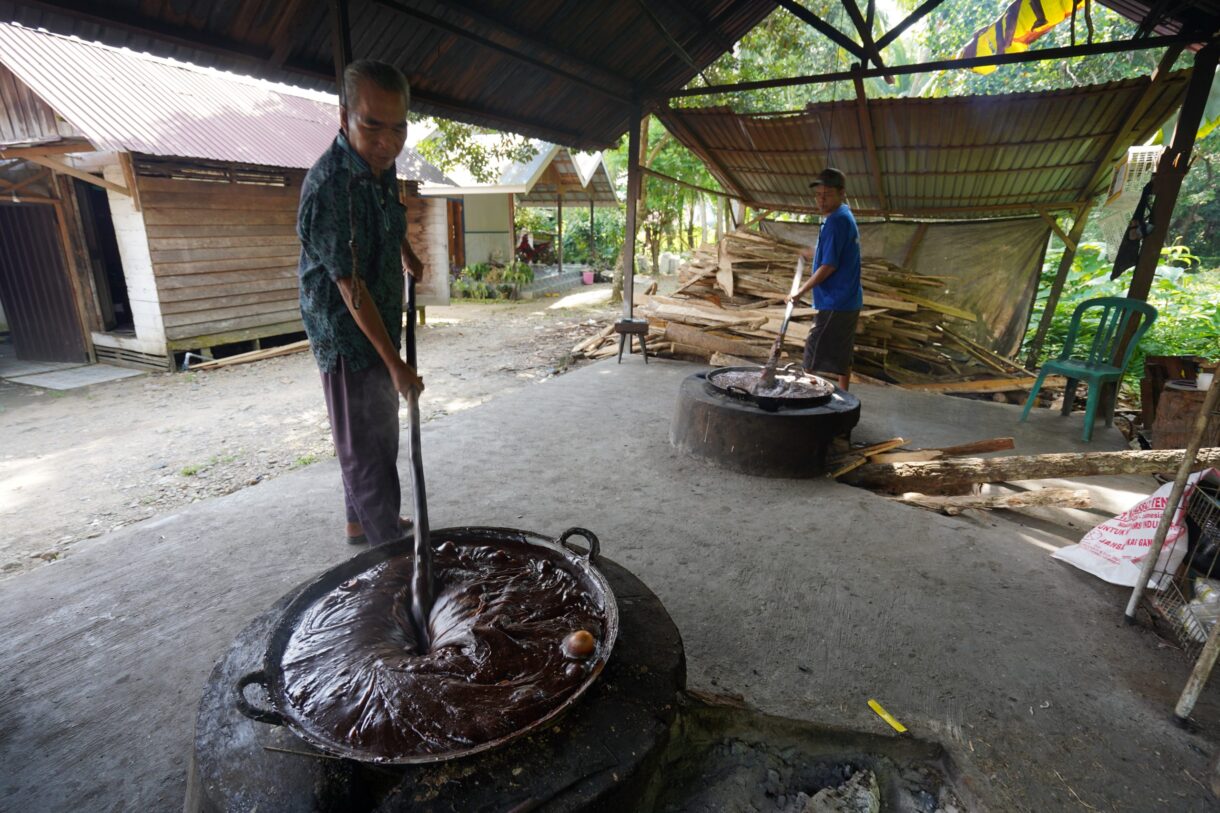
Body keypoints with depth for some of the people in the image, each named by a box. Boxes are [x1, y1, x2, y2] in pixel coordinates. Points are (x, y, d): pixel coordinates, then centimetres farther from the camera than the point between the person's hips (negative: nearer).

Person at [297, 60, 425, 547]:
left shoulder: (381, 165, 3)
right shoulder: (329, 188, -24)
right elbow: (351, 289, -24)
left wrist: (407, 253, 20)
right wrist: (396, 364, -23)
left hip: (381, 328, 9)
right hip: (347, 338, -9)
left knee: (380, 432, 18)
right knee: (365, 444, -1)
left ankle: (360, 522, 34)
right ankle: (389, 542, 12)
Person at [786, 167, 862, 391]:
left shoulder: (836, 221, -17)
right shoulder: (846, 216, 13)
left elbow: (829, 265, -19)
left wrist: (801, 290, -11)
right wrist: (814, 254, 37)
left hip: (834, 303, -10)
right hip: (849, 301, 10)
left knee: (812, 362, -5)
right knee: (841, 356, 17)